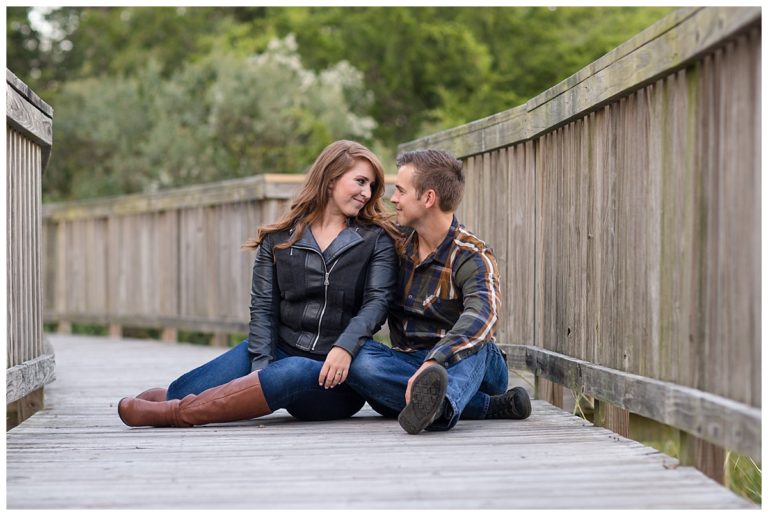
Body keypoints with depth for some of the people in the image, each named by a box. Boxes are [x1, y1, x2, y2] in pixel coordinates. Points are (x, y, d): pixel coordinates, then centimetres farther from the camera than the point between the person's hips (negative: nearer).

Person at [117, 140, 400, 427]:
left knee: (296, 372, -38)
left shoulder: (378, 240, 4)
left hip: (335, 377, -3)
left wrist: (345, 348, -27)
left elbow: (377, 300, -9)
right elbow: (263, 306, 2)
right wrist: (261, 366, -15)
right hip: (279, 350, 3)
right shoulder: (279, 239, 9)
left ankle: (179, 413, -37)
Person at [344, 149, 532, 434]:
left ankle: (442, 404, -67)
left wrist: (432, 362, -51)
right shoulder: (399, 245, 6)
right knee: (357, 359, -26)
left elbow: (482, 316, -34)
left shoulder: (472, 257, -13)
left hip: (468, 367, -4)